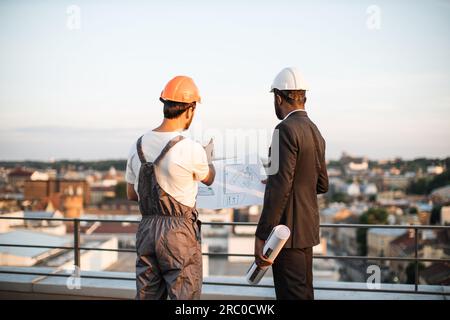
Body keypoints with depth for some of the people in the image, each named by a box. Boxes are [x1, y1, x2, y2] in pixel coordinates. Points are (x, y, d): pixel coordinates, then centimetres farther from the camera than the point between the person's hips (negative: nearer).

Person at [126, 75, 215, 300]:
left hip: (147, 229, 6)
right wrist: (208, 157, 27)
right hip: (179, 233, -6)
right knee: (184, 296, 6)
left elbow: (131, 194, 11)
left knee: (147, 295, 16)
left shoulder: (138, 145, 1)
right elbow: (208, 179, 7)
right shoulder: (191, 149, -16)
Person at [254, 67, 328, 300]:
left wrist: (261, 237, -22)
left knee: (291, 295, -2)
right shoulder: (315, 132, 12)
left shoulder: (287, 129, -16)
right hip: (306, 228, 9)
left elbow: (281, 187, -23)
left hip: (288, 230, -9)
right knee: (303, 292, 18)